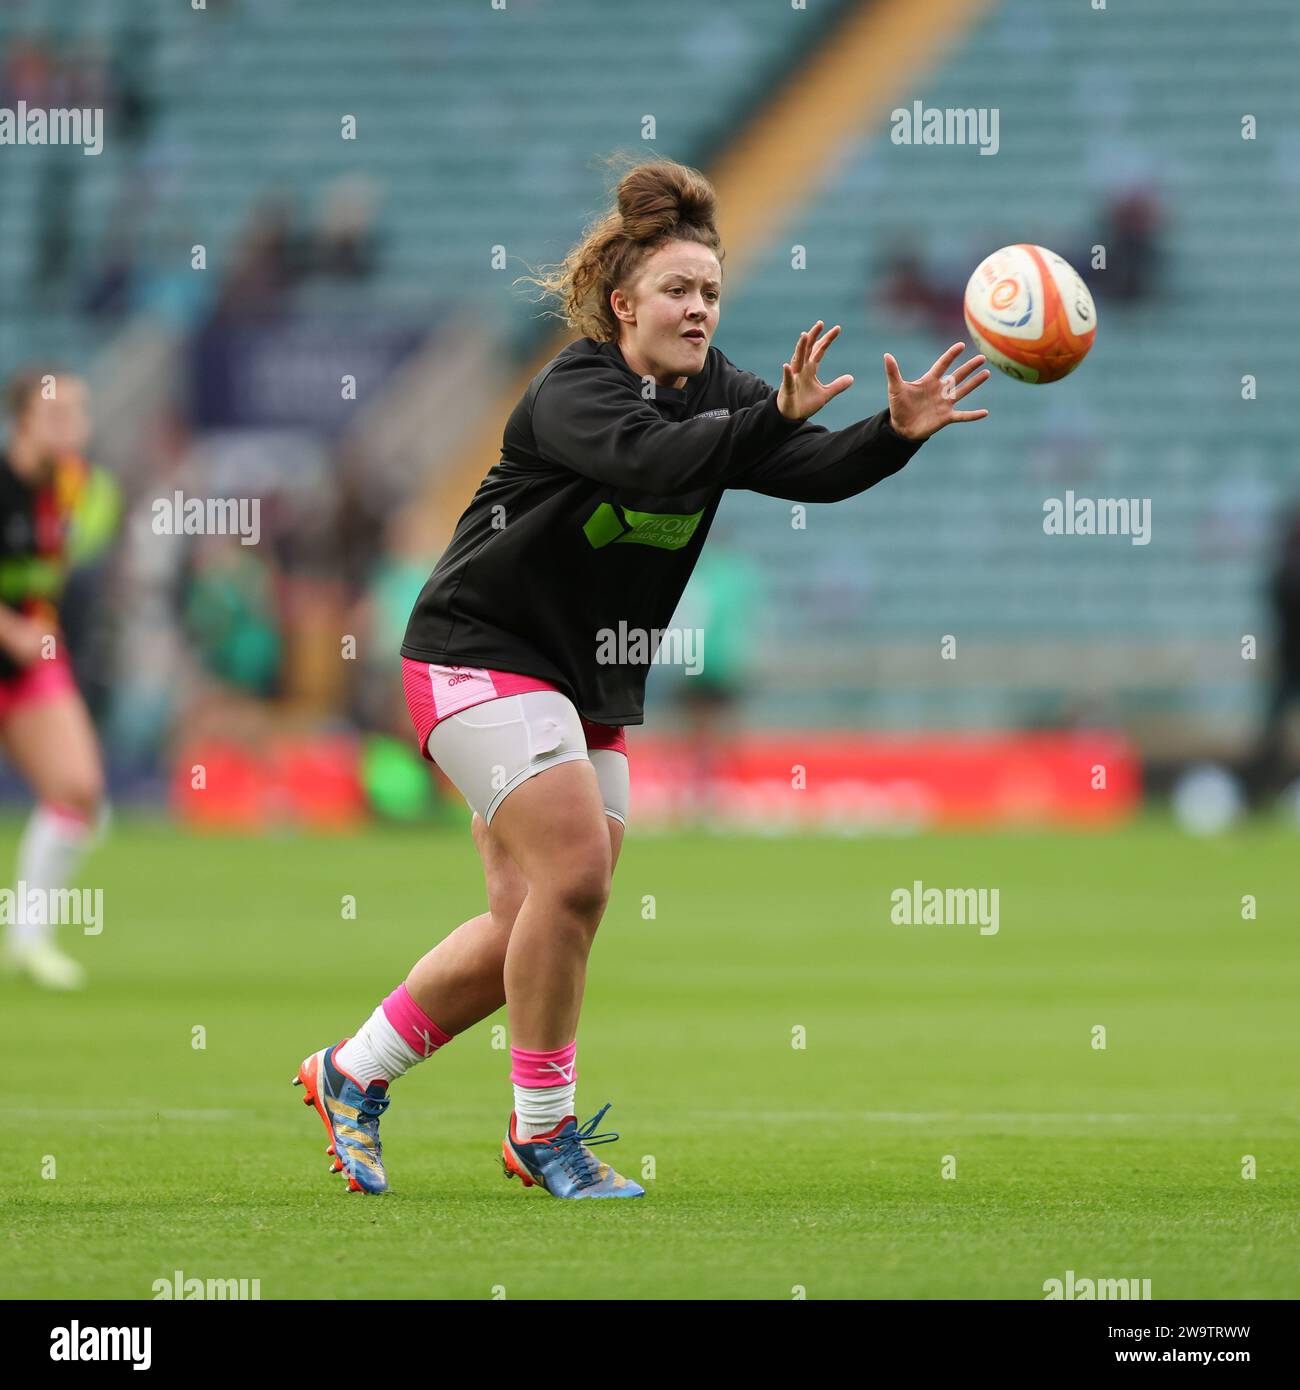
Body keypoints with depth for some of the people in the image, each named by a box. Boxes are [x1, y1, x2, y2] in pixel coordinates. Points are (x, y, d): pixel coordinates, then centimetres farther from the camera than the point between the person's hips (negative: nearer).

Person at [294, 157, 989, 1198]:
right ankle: (543, 1130, -7)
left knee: (532, 925, 8)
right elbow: (650, 464, -40)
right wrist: (773, 418, -51)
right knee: (575, 872, -20)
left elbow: (818, 472, -12)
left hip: (594, 686, 8)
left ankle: (352, 1075, 24)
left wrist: (898, 433, -31)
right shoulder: (570, 394, -19)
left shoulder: (717, 395, 2)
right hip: (482, 655, -8)